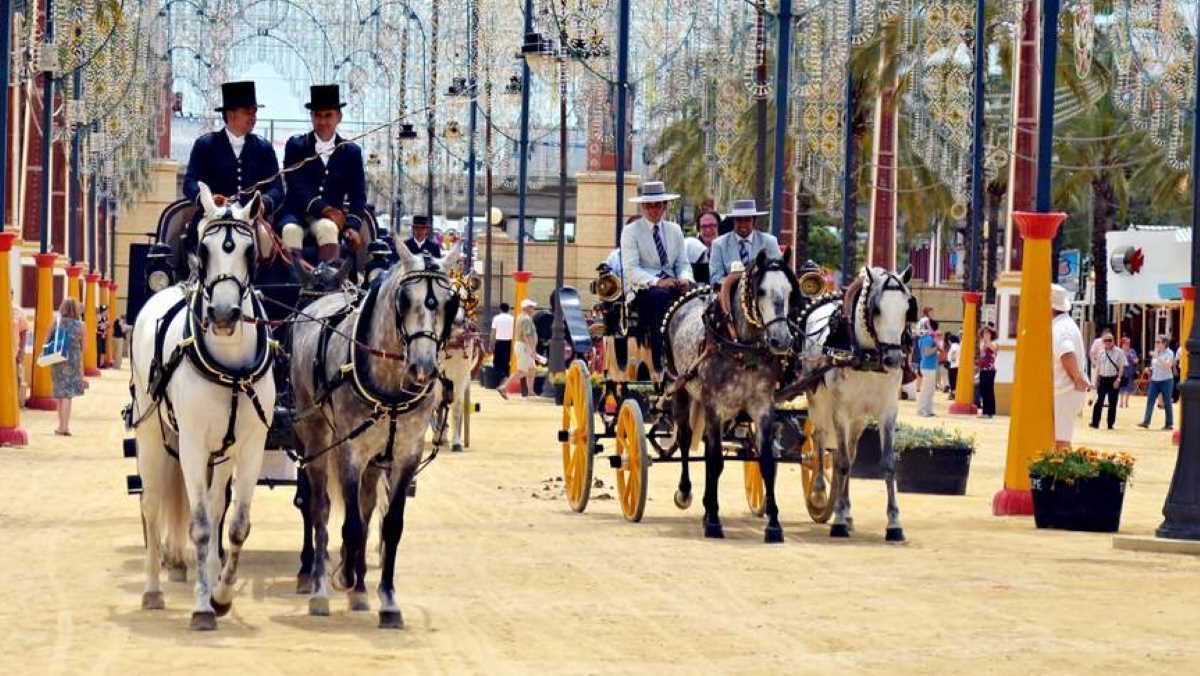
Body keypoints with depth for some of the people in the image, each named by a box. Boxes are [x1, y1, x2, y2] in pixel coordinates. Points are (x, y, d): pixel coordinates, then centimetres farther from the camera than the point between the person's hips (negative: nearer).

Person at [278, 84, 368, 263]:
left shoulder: (351, 152, 12)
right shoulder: (295, 146, 9)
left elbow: (357, 195, 7)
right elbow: (296, 185, -4)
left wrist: (352, 226, -11)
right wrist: (322, 208, -19)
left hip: (332, 215, 0)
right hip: (297, 213, 0)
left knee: (328, 227, -34)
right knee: (291, 230, -33)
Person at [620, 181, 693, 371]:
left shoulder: (675, 230, 19)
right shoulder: (631, 232, 4)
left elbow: (683, 263, 15)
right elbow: (631, 269, -7)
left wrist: (685, 278, -9)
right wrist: (656, 282, -22)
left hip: (672, 284, 4)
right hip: (643, 289, -4)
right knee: (661, 297, -38)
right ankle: (660, 360, -40)